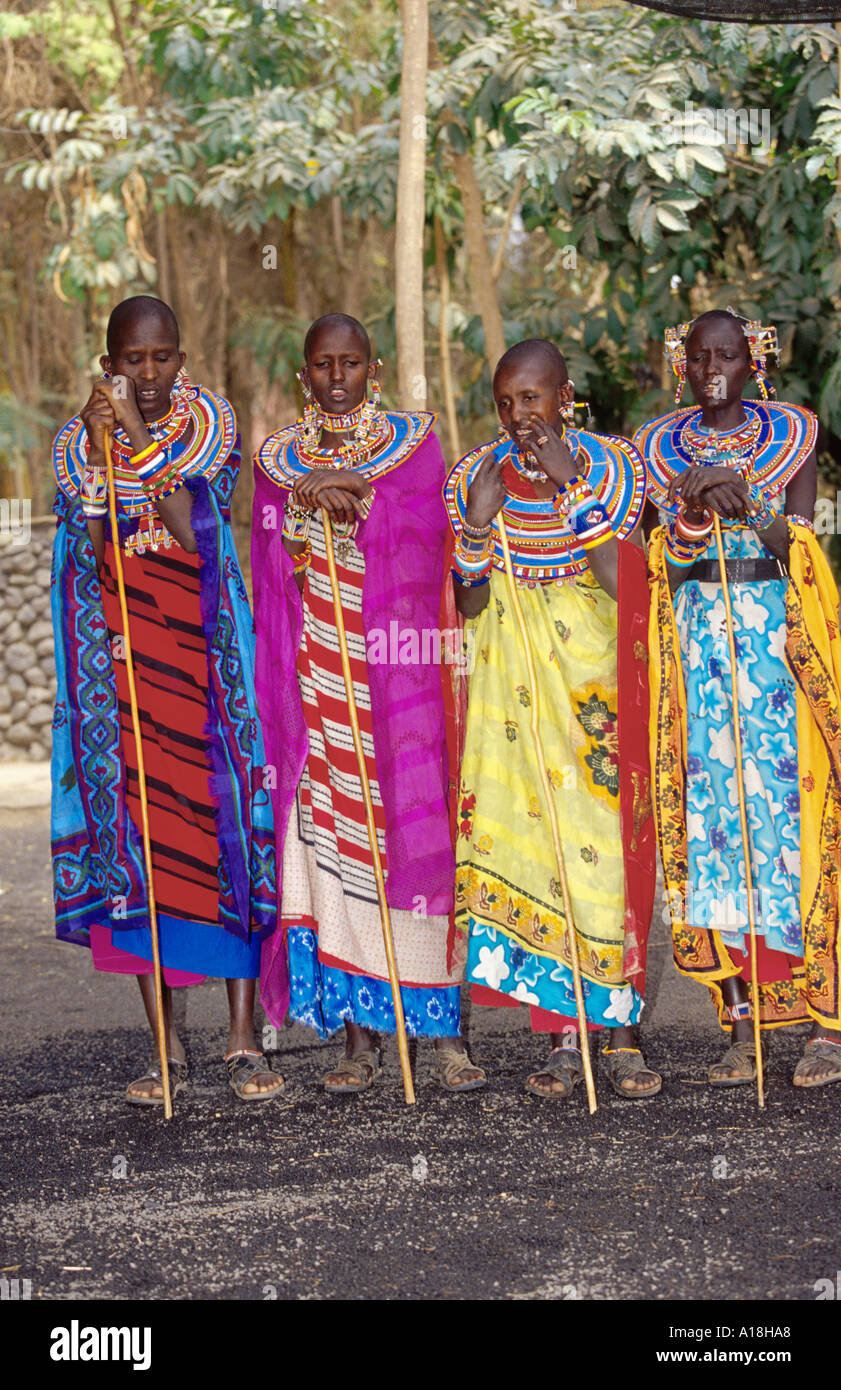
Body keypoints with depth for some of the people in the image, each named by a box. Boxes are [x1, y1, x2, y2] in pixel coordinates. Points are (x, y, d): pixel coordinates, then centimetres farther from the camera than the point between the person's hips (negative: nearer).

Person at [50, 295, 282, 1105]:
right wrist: (102, 457, -16)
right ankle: (166, 1049, 7)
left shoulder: (209, 421, 3)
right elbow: (93, 560, -5)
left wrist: (141, 439, -19)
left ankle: (243, 1039, -3)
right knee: (139, 830, 0)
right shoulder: (76, 441, 6)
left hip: (202, 648, -1)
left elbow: (193, 535, -12)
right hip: (122, 657, 1)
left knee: (226, 818, -8)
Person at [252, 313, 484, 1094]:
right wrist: (309, 502, -16)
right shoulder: (278, 457, 14)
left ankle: (438, 1025, -2)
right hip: (315, 674, 2)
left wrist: (353, 494, -15)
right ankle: (359, 1033, 3)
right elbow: (274, 562, 0)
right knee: (331, 831, -2)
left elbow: (419, 539, -5)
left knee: (412, 827, -7)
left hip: (395, 672, -2)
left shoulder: (413, 442, 8)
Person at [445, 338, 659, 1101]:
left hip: (592, 669, -1)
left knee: (606, 835, -5)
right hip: (513, 676, 1)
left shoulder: (607, 465, -2)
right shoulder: (477, 474, 2)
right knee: (525, 832, -3)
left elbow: (623, 585, -13)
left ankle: (621, 1031, 5)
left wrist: (575, 492, -18)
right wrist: (477, 521, -15)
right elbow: (468, 604, 0)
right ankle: (565, 1036, 5)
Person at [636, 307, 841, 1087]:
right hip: (698, 635, 2)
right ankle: (740, 1027, 1)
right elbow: (661, 558, 4)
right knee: (712, 804, -4)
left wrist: (748, 509, -19)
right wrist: (694, 501, -14)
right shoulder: (661, 449, 12)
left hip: (778, 633, -2)